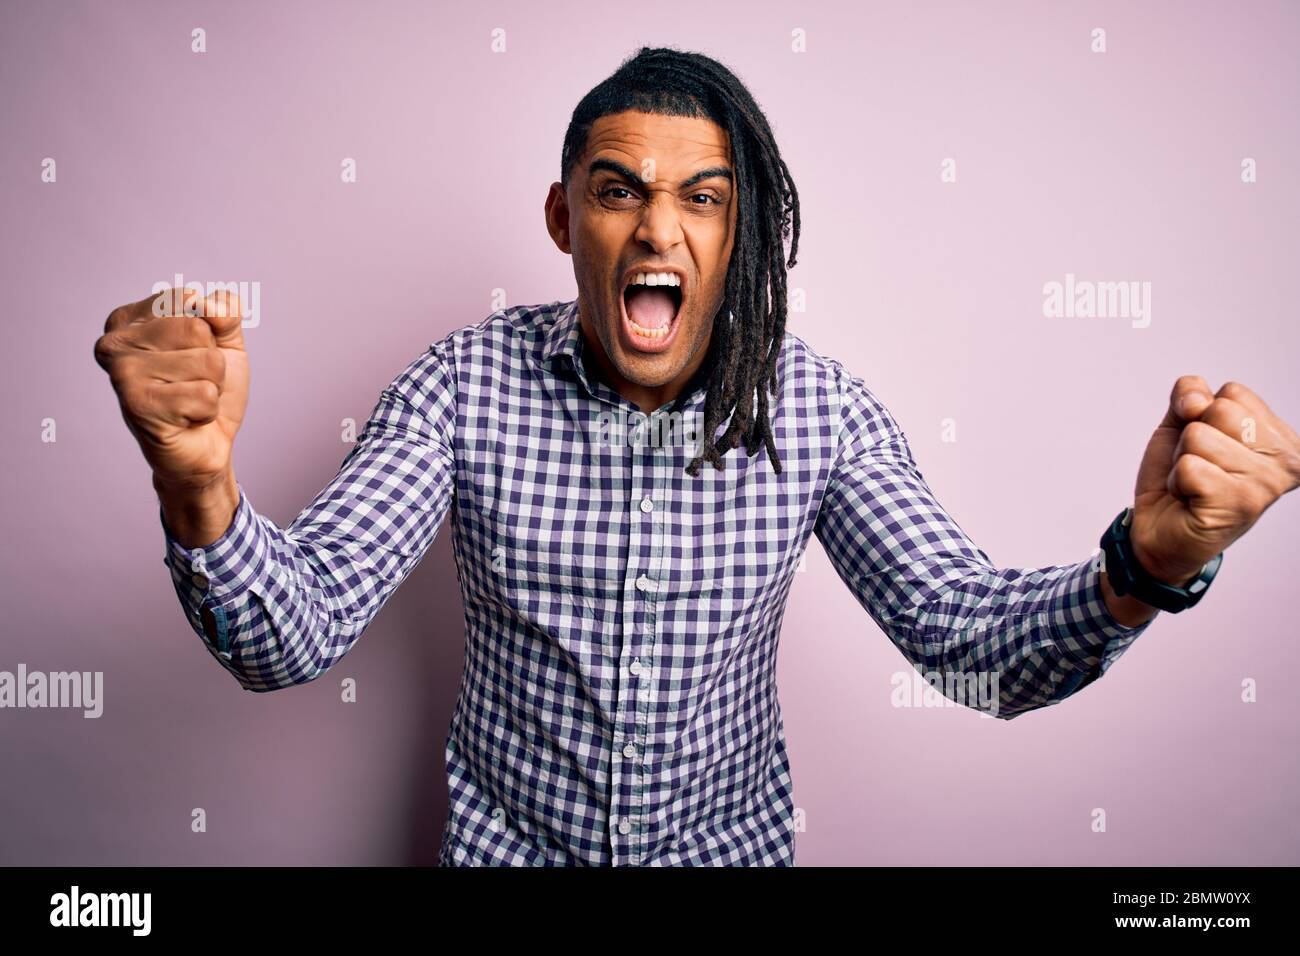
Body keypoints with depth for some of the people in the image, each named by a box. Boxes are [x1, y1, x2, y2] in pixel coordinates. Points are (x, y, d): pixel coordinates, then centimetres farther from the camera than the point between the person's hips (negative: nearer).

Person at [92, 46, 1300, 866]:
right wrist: (200, 483, -43)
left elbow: (974, 639, -17)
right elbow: (291, 636, -22)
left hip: (730, 841, 1)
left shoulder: (815, 405, -14)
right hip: (509, 837, 0)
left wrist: (1145, 561, -37)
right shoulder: (462, 385, -17)